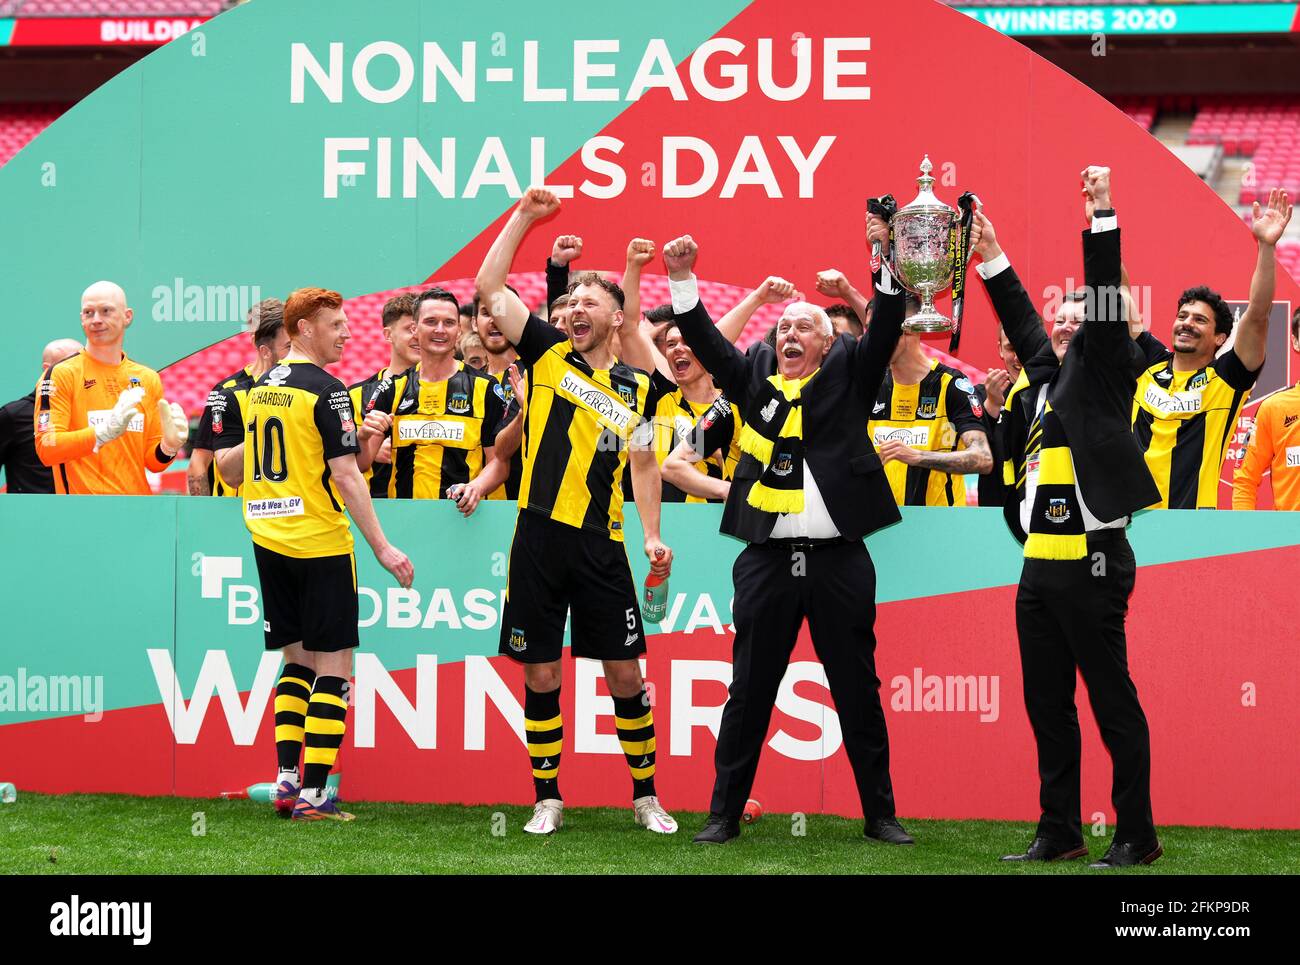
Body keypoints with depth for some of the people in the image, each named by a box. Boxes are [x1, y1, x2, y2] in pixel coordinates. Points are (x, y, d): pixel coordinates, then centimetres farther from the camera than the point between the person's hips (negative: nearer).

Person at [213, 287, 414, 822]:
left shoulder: (256, 389, 9)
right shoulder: (326, 391, -12)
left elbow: (227, 467, 16)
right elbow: (346, 477, -16)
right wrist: (381, 546, -13)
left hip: (267, 541, 7)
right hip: (320, 545, -7)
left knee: (297, 659, 16)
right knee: (333, 666, -1)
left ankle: (286, 778, 8)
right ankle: (313, 793, -6)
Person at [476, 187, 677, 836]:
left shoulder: (636, 389, 9)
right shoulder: (549, 355, 5)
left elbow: (643, 464, 16)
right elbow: (489, 286, 0)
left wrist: (652, 536, 5)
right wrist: (524, 216, -4)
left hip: (602, 546, 1)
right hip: (540, 538, -1)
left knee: (625, 672, 2)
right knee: (540, 673, 3)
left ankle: (646, 796, 14)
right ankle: (548, 800, 13)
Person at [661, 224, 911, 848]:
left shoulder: (848, 375, 8)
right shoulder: (753, 376, 12)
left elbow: (886, 329, -3)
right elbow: (704, 341, 7)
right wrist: (682, 278, -5)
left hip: (838, 558, -1)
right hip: (767, 558, 1)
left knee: (858, 693, 6)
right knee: (748, 691, 4)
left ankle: (880, 814, 13)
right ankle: (724, 813, 10)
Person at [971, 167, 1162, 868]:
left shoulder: (1102, 372, -1)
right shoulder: (1044, 378, 17)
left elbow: (1107, 306, -11)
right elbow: (1020, 321, 24)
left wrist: (1102, 215, -15)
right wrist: (990, 256, 19)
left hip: (1090, 560, -8)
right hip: (1039, 566, 8)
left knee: (1112, 700, -4)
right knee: (1047, 703, 9)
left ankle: (1136, 836, 1)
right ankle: (1059, 831, 15)